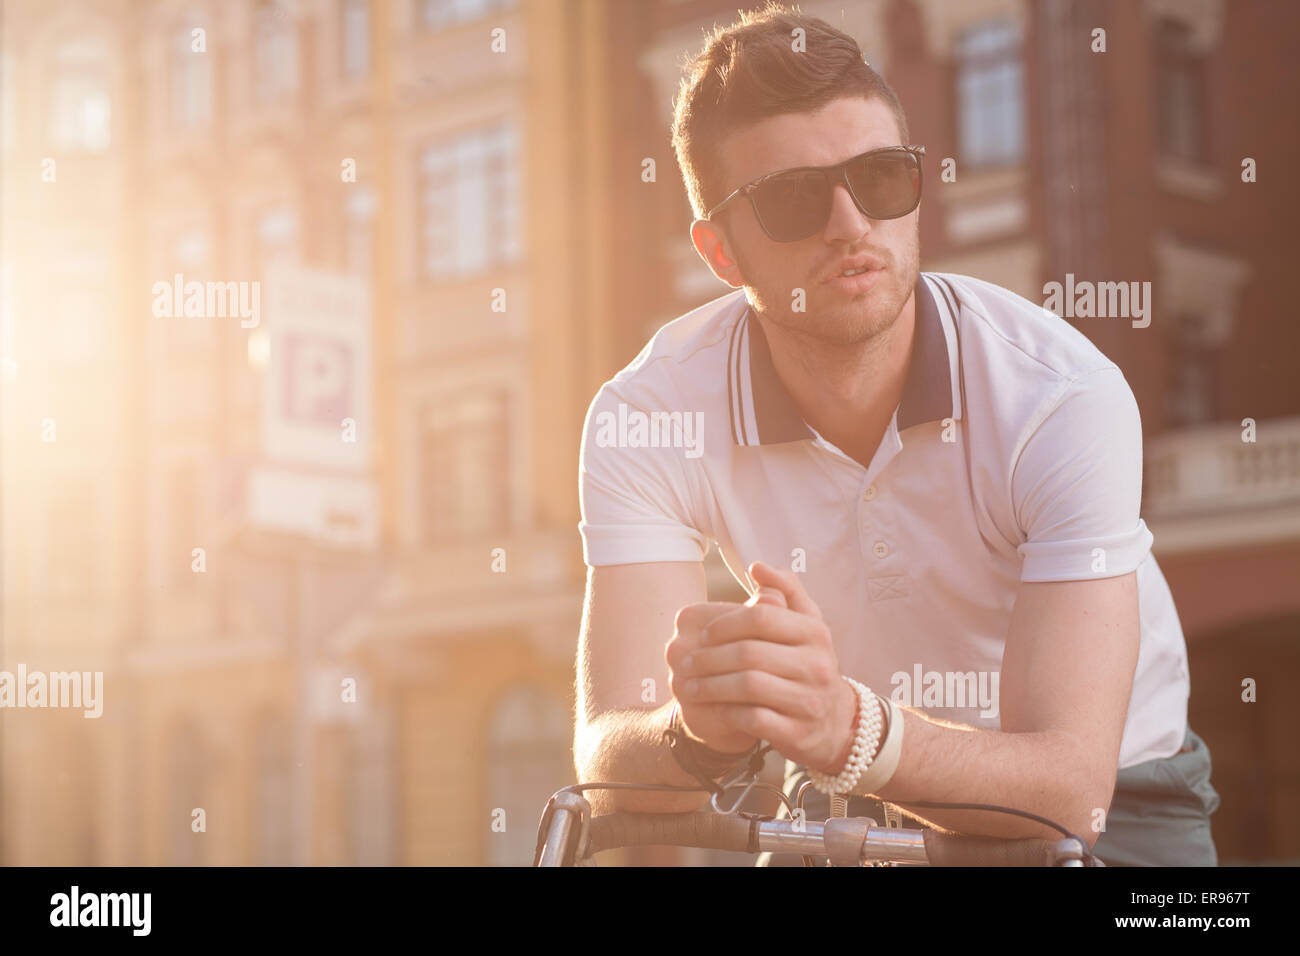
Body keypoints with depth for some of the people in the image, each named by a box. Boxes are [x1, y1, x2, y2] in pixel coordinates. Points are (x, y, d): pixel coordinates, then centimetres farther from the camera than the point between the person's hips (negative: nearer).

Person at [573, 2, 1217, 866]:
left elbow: (1068, 787, -31)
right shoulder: (648, 420, -18)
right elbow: (612, 772, -24)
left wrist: (845, 729, -49)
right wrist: (699, 725, -46)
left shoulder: (1066, 398, -25)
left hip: (1109, 809, -1)